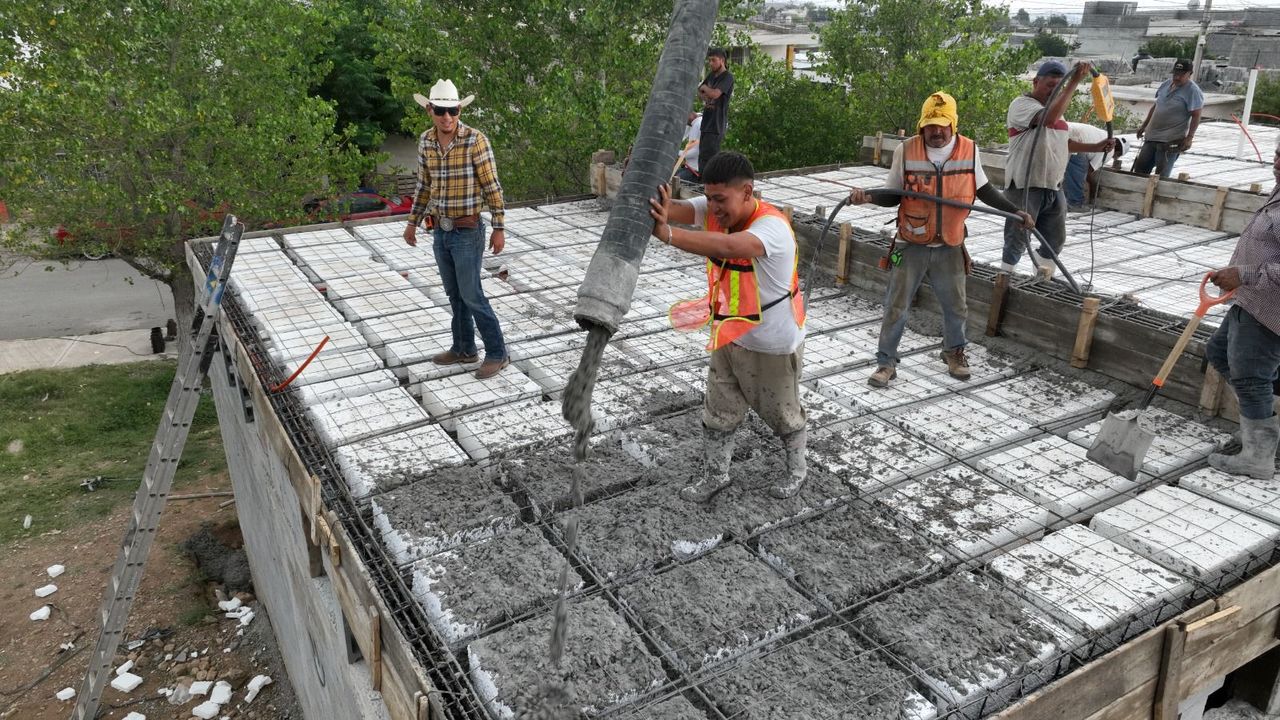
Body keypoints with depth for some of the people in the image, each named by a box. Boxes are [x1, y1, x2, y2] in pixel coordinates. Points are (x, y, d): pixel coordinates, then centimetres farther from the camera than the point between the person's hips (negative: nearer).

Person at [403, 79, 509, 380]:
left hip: (467, 232, -6)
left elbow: (491, 186, -11)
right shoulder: (426, 141, 3)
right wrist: (413, 221, 18)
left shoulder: (475, 140, -15)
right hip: (441, 231, 6)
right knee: (454, 294, 15)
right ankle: (464, 349, 28)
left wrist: (499, 228, -12)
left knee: (471, 295, -3)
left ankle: (497, 354, 9)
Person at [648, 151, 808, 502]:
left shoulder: (773, 226, -32)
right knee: (717, 412, 15)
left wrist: (667, 234, -60)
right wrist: (653, 194, -52)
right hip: (729, 338, 6)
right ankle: (715, 474, 36)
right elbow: (676, 209, -28)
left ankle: (796, 469, 43)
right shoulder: (714, 210, -10)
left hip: (774, 345, -6)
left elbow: (727, 246, -52)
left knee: (782, 412, 17)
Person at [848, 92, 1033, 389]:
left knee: (955, 306, 16)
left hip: (950, 248, 2)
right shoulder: (906, 151, -9)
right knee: (896, 307, 3)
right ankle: (886, 362, 17)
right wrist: (868, 196, -19)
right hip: (911, 247, -2)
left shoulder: (969, 150, -4)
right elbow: (892, 196, -1)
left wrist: (1015, 211, 4)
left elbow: (983, 190, 9)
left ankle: (954, 352, 40)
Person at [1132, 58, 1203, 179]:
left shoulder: (1193, 91, -11)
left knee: (1161, 175, -5)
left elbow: (1196, 116, -14)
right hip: (1152, 136, 7)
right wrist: (1144, 125, 19)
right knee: (1140, 167, 8)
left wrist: (1189, 137, -20)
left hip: (1171, 141, -7)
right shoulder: (1167, 84, 10)